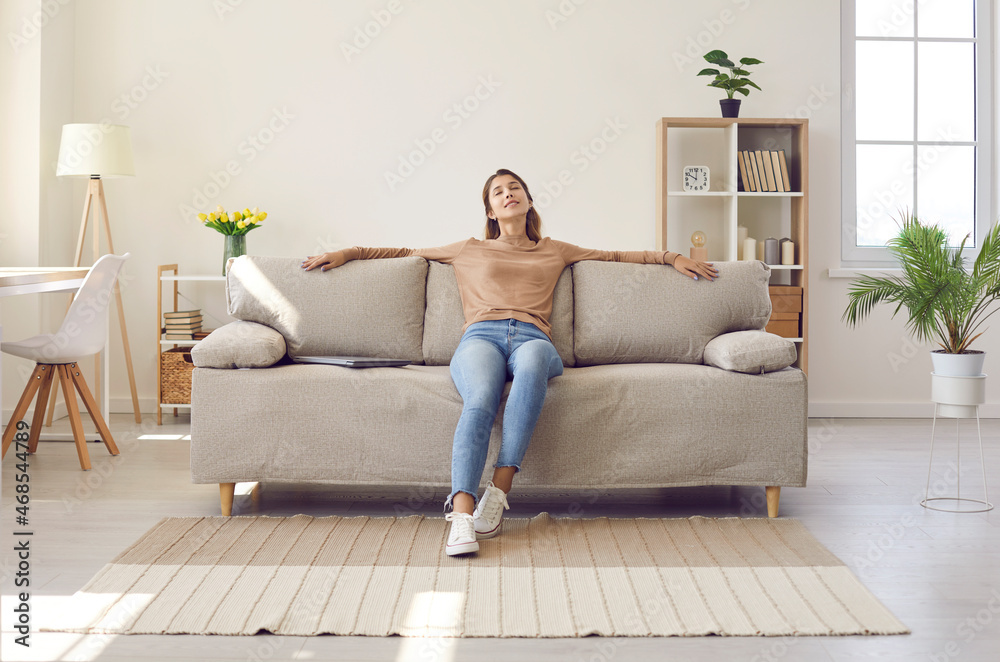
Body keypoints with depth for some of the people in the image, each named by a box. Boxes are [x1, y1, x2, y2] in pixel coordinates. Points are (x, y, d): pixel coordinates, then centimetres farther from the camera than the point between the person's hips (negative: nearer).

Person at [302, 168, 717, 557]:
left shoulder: (555, 252, 33)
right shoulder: (469, 251, 32)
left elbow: (617, 255, 35)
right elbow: (404, 253, 35)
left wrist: (672, 258, 27)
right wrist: (346, 254, 27)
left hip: (531, 338, 0)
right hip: (481, 337, 0)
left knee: (531, 367, -41)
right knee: (480, 401, -38)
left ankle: (497, 494, -44)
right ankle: (461, 514, -50)